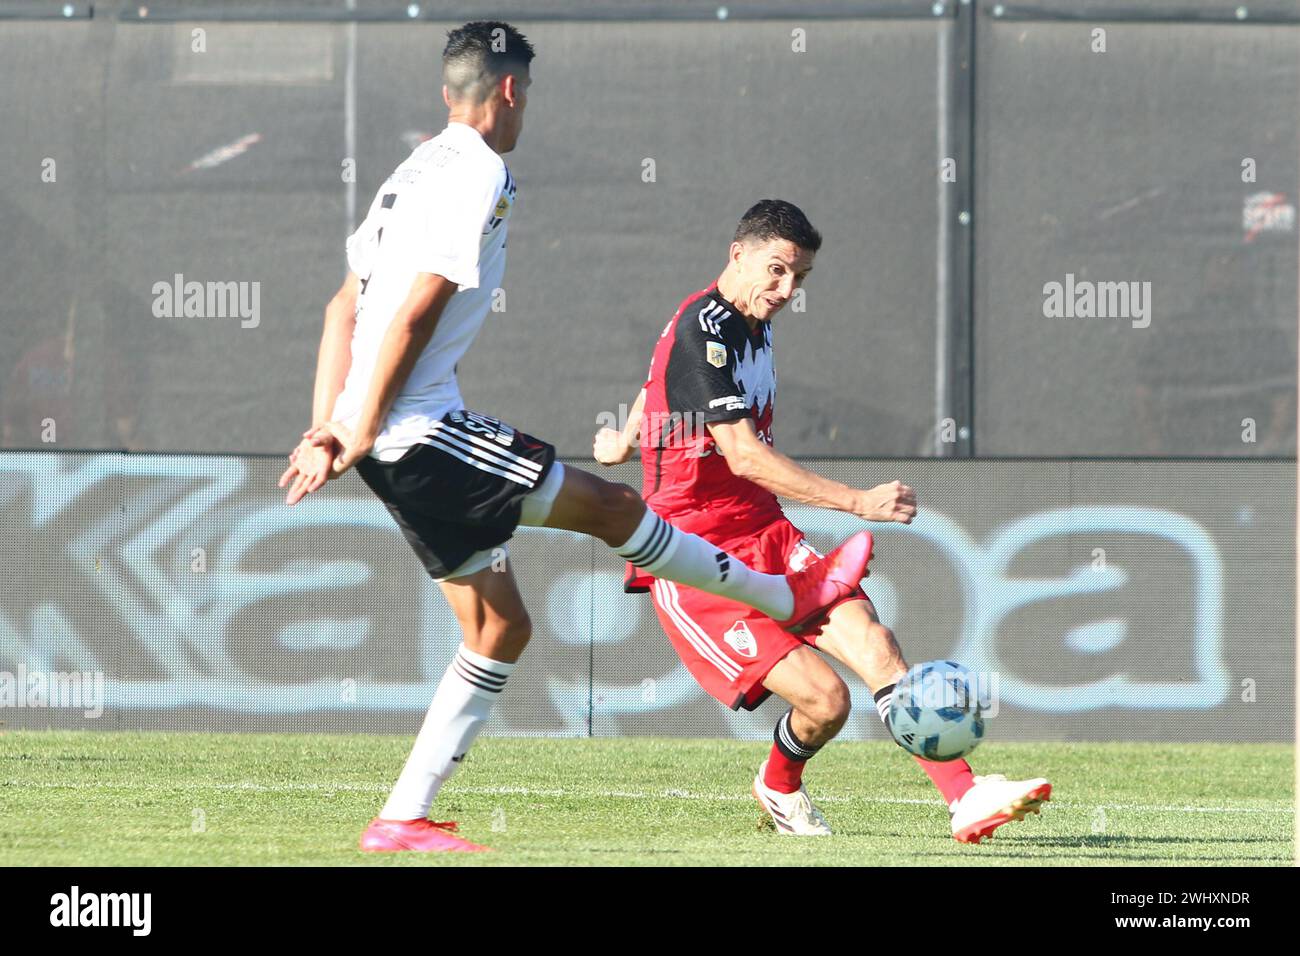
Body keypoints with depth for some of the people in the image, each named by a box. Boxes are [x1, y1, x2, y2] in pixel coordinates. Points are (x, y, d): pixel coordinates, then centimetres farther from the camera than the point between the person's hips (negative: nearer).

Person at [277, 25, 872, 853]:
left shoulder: (419, 171, 18)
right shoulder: (479, 176, -12)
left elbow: (346, 308, 19)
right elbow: (413, 314, -20)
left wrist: (327, 426, 14)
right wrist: (361, 433, -17)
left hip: (394, 442, 10)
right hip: (423, 433, -10)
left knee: (500, 626, 11)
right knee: (612, 506, 1)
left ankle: (403, 818, 9)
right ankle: (789, 596, 15)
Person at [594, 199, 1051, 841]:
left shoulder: (749, 325, 13)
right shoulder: (702, 329, -18)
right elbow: (744, 457, -25)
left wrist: (626, 440, 53)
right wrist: (858, 502, -29)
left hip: (766, 536, 8)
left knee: (870, 639, -17)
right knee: (824, 700, -19)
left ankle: (965, 799, -25)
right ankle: (779, 786, 15)